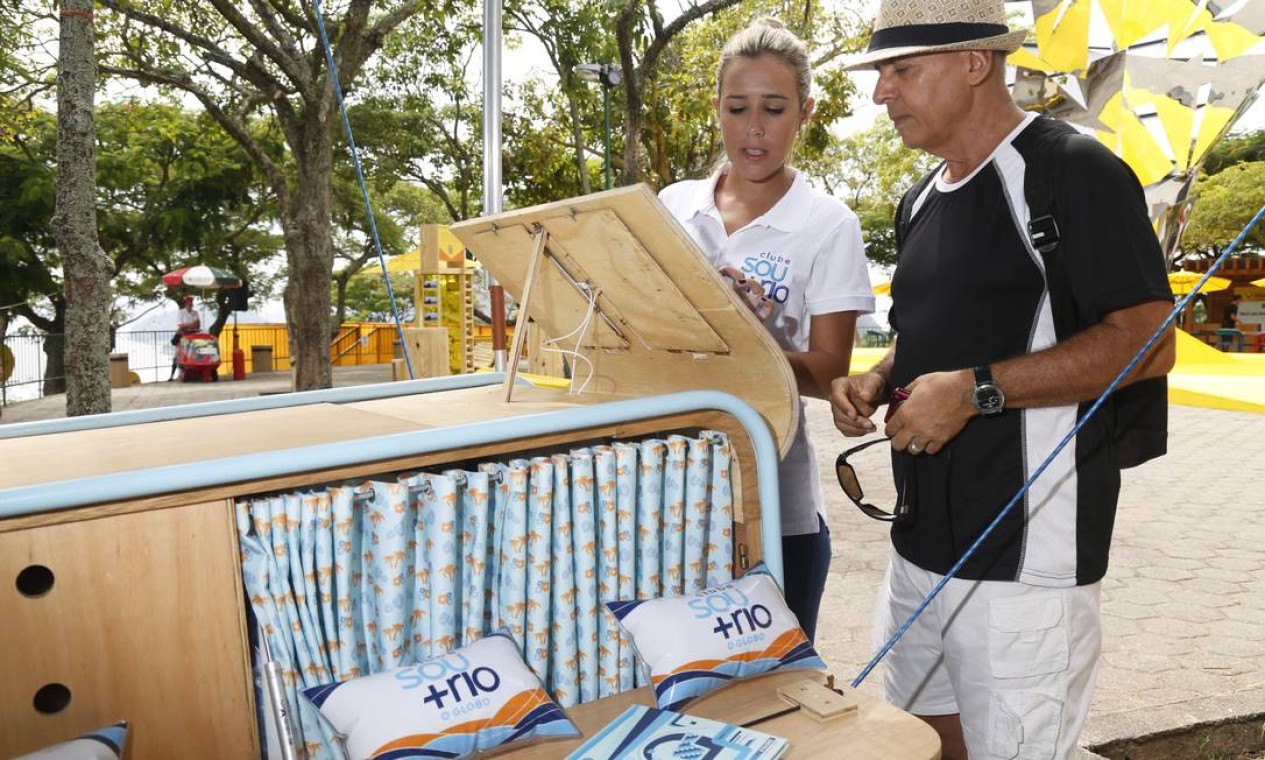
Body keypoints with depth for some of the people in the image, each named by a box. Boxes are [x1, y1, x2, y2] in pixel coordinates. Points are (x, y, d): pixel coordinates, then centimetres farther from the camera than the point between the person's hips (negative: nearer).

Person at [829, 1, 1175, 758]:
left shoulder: (1073, 172, -10)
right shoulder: (922, 201, 14)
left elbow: (1148, 343, -16)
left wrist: (977, 390, -23)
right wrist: (874, 382, 4)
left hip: (1024, 558, -8)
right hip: (922, 545, 8)